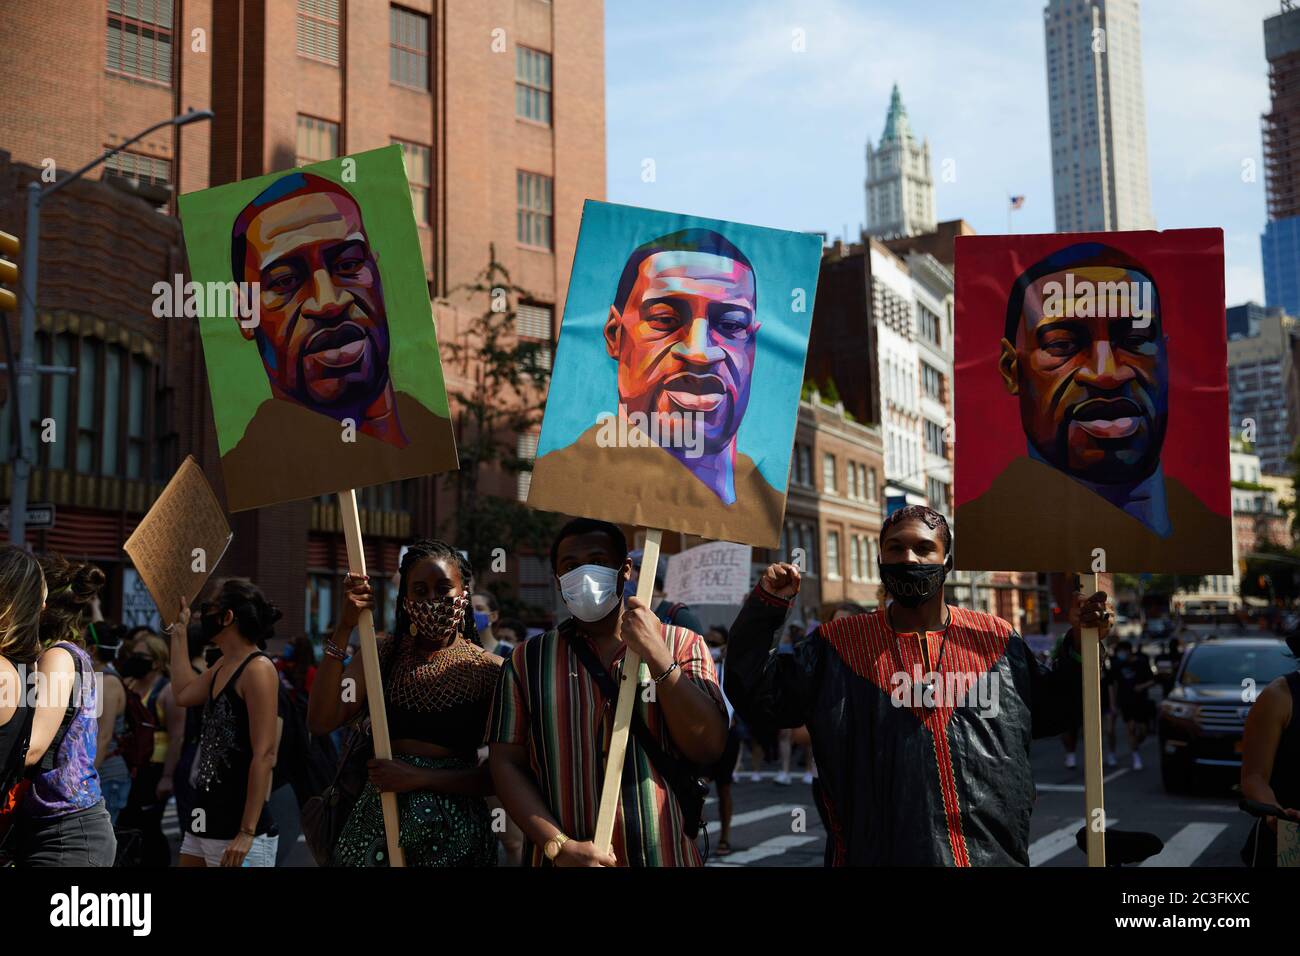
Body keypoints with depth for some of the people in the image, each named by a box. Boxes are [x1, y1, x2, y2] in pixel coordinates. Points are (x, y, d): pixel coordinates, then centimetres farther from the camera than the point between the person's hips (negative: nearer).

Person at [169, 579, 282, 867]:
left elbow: (265, 755, -19)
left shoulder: (258, 669, -15)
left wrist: (248, 833, -22)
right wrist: (179, 632, 29)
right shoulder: (223, 667, 11)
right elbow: (183, 693, 27)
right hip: (205, 821, 9)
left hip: (237, 828, -9)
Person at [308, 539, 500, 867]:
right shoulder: (382, 654, 3)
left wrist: (420, 777, -18)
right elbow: (320, 722, -10)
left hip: (454, 827, -2)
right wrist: (344, 628, -16)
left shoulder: (489, 669, -5)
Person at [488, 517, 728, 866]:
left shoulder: (681, 645, 1)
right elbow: (507, 763, -3)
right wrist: (559, 846, -15)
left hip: (665, 855, 1)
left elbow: (709, 748, -9)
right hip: (564, 860, 0)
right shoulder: (528, 660, 2)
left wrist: (657, 657, -18)